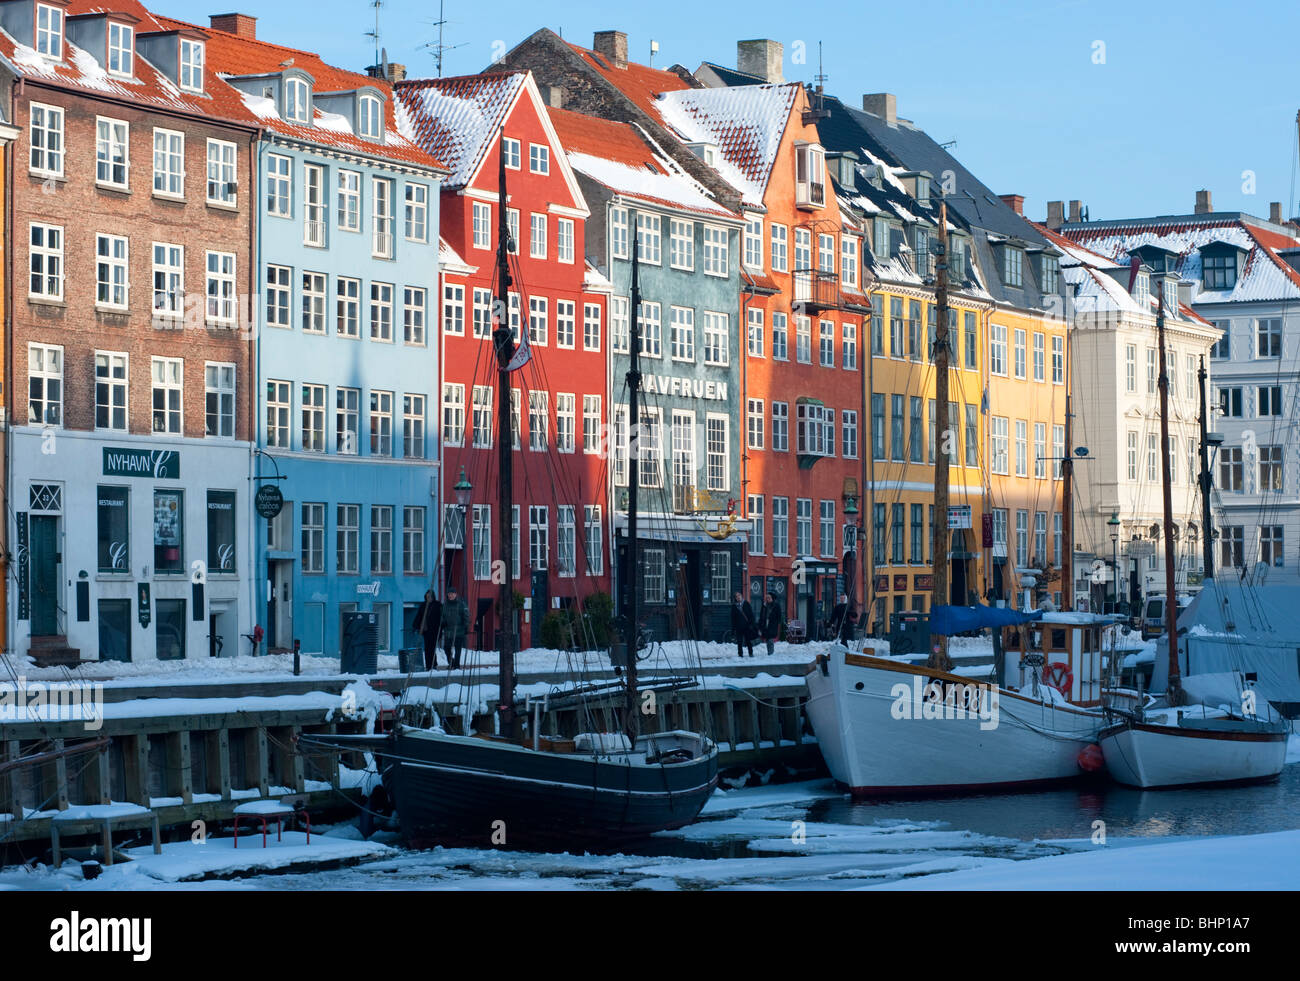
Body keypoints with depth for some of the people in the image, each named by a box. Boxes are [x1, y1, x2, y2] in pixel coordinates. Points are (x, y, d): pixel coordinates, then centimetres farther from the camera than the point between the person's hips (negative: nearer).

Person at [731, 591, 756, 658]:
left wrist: (751, 624, -6)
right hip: (739, 627, 0)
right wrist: (733, 628, 1)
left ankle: (751, 653, 11)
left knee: (749, 641, 2)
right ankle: (740, 654, 7)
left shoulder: (746, 604, 5)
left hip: (747, 626, 0)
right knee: (739, 642, 0)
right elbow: (733, 618, 6)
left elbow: (751, 615, 4)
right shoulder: (734, 606, 5)